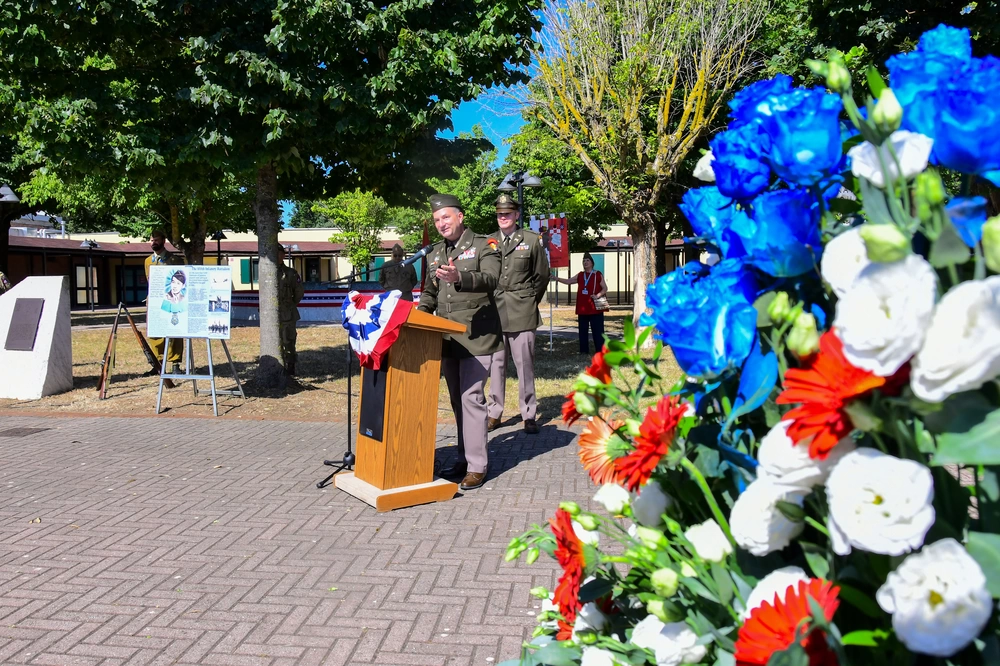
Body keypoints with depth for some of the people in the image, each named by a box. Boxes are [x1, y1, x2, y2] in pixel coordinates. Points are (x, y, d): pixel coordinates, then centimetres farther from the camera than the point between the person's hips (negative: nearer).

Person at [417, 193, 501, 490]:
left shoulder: (483, 245, -2)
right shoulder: (435, 253, 17)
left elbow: (491, 279, -20)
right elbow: (429, 292, 24)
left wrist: (459, 277, -37)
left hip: (476, 335, -6)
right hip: (447, 337, 6)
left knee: (471, 396, -10)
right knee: (457, 399, 11)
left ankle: (477, 466, -2)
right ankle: (464, 458, 21)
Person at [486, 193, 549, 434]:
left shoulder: (532, 240, 4)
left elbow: (542, 275, 9)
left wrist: (530, 301, 8)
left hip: (522, 312, -2)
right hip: (494, 312, 2)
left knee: (525, 364, -1)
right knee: (496, 363, 5)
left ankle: (529, 415, 7)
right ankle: (494, 412, 13)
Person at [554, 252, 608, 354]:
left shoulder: (598, 275, -2)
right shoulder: (580, 275, 13)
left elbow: (605, 288, -2)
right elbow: (568, 281, 14)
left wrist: (598, 295, -19)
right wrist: (555, 278, 3)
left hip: (595, 308, -5)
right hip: (582, 309, 5)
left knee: (597, 331, -5)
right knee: (582, 331, 9)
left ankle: (600, 351, -1)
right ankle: (584, 351, 17)